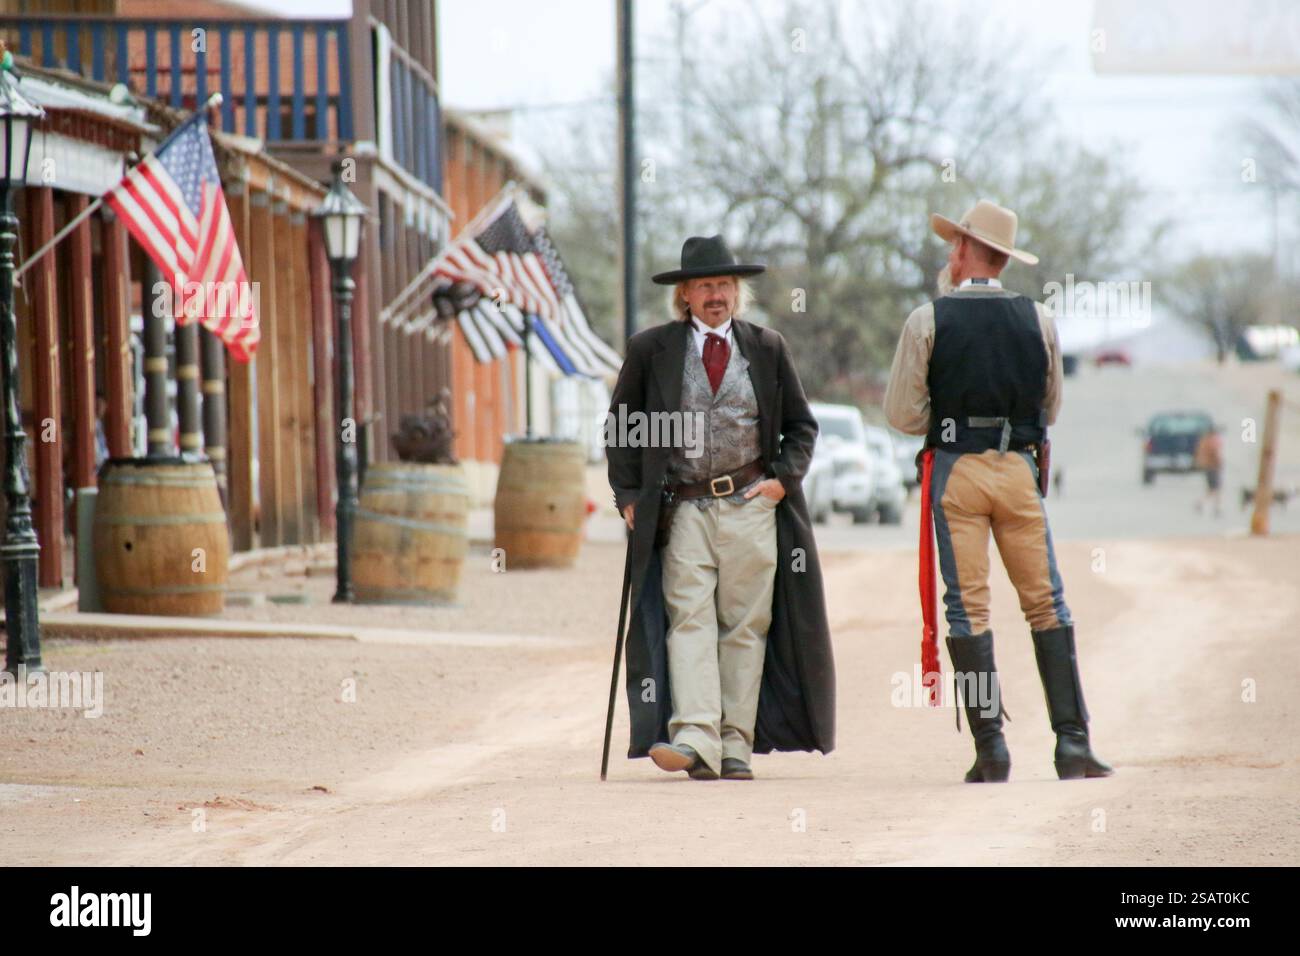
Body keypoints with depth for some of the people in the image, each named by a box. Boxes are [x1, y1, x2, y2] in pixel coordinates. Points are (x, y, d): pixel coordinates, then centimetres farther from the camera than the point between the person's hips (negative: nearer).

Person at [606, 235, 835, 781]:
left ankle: (736, 745, 3)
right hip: (681, 507, -1)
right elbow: (620, 426, 12)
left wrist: (784, 479, 2)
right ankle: (694, 739, -22)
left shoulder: (767, 349, 9)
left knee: (745, 627, 1)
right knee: (689, 620, -12)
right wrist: (627, 496, 3)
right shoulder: (651, 350, 6)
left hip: (750, 507, 1)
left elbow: (801, 425, 17)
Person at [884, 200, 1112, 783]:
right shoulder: (1039, 321, 4)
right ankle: (1072, 743, -1)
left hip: (955, 470, -2)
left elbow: (902, 414, -2)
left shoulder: (927, 321, -4)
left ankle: (990, 748, -3)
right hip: (1019, 468, 2)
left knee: (968, 605, 1)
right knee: (1046, 603, 6)